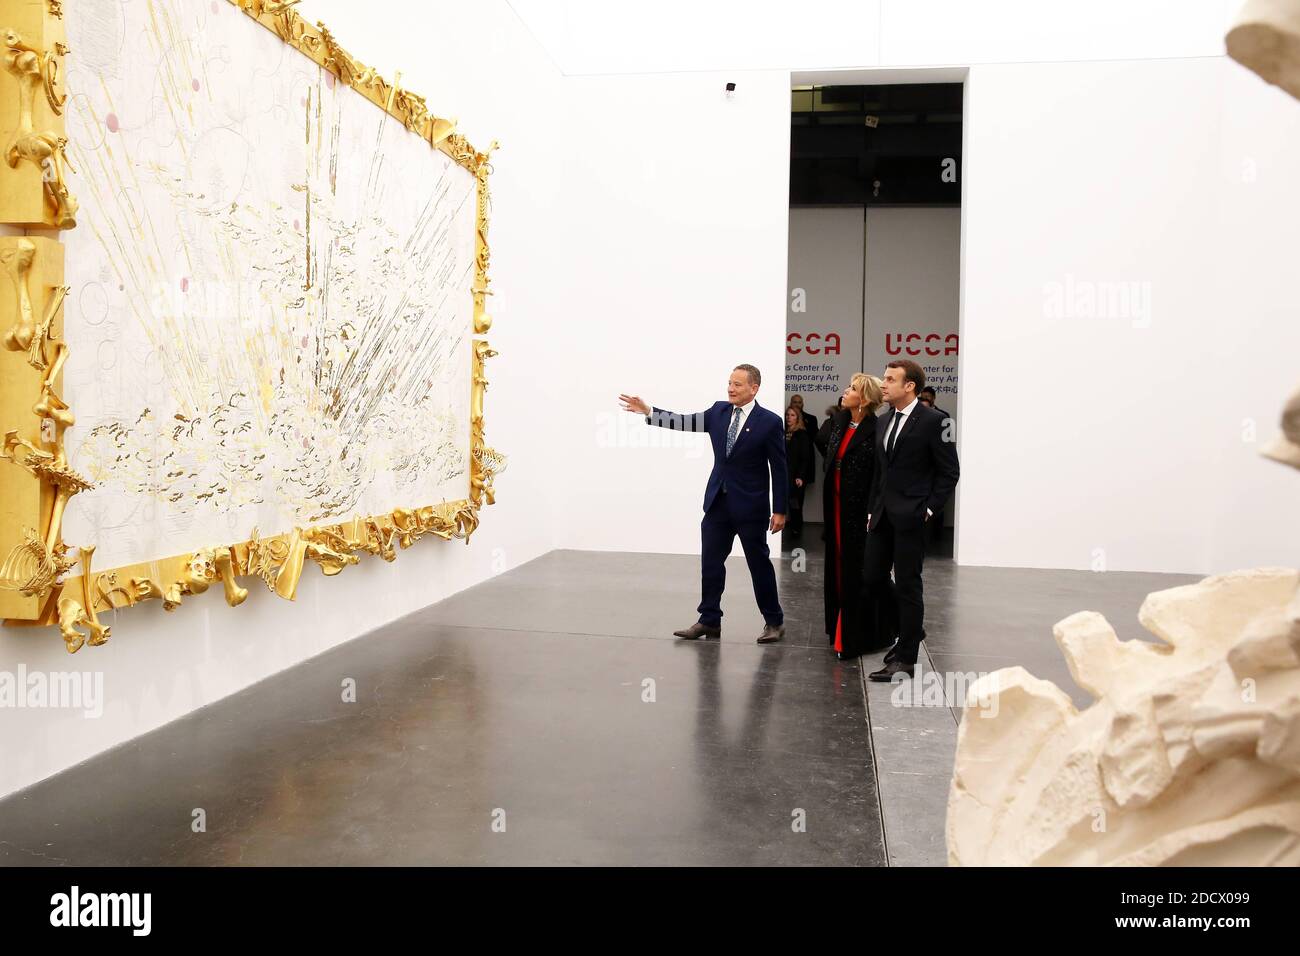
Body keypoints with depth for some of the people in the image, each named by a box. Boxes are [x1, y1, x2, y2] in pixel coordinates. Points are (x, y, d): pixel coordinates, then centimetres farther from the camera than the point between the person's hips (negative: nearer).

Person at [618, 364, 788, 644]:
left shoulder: (769, 421, -10)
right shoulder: (719, 411, 5)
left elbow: (779, 469, -8)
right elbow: (685, 422, 2)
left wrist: (780, 510, -9)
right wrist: (648, 411, -9)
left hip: (750, 506, -5)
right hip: (717, 502, 5)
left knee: (759, 564, 5)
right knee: (710, 562, 8)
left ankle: (774, 622, 20)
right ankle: (709, 620, 18)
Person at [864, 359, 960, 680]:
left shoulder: (932, 421, -8)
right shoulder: (883, 421, 13)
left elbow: (949, 472, -7)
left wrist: (928, 509, -10)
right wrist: (872, 510, 13)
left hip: (911, 516, -7)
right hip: (883, 515, 7)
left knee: (907, 584, -1)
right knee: (871, 578, 7)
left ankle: (905, 659, 9)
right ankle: (911, 630, 31)